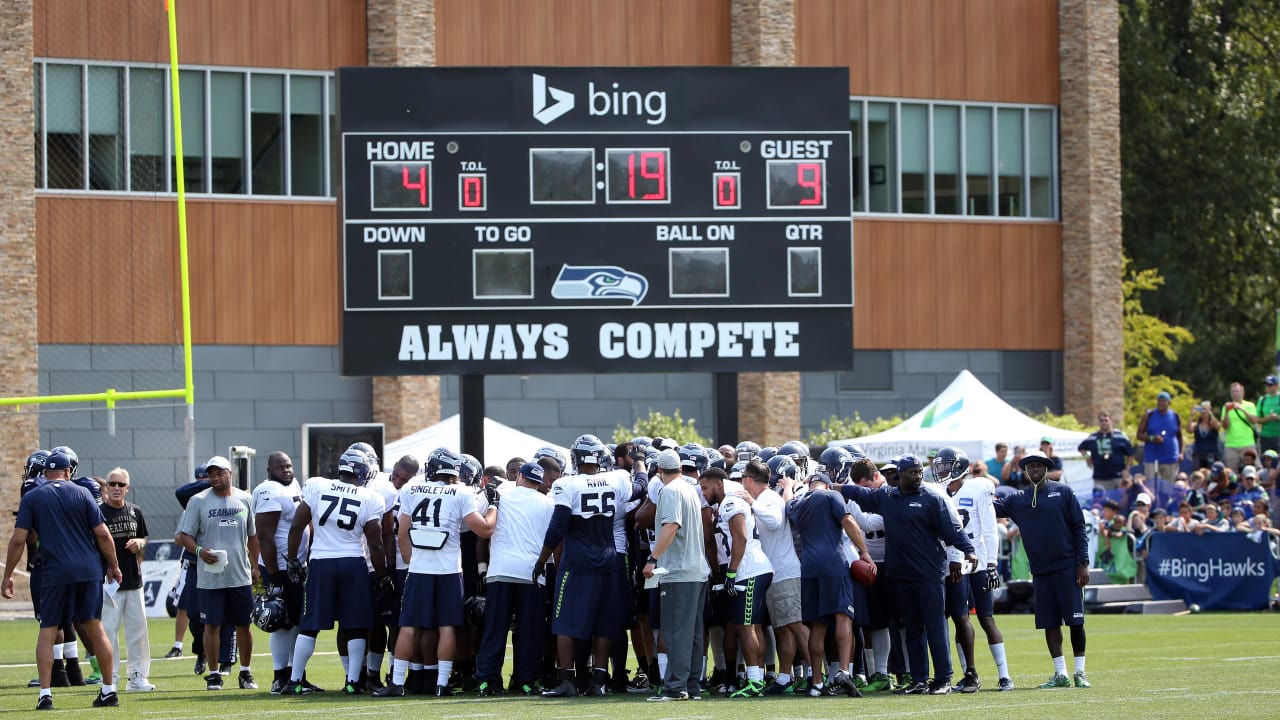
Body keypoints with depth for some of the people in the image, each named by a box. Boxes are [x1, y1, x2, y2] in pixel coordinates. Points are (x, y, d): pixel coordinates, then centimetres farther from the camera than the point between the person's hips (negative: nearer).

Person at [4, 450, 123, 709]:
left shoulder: (32, 498, 3)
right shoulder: (81, 493, 5)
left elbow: (19, 539, -2)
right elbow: (102, 534, 2)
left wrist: (8, 575, 6)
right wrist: (113, 566, 14)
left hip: (55, 572, -1)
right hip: (89, 570, 1)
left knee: (48, 631, 4)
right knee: (95, 628, 8)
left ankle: (45, 694, -5)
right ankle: (109, 690, 11)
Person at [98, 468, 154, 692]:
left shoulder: (135, 512, 11)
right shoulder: (99, 513, -4)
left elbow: (144, 539, 23)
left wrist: (139, 543, -1)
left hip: (133, 580, 5)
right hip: (108, 580, -5)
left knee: (138, 628, 7)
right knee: (108, 628, -5)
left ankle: (138, 676, 14)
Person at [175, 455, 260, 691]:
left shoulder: (245, 499, 8)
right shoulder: (198, 501, 0)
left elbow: (253, 536, 17)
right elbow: (184, 536, -2)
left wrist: (255, 566, 11)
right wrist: (199, 551, -20)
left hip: (240, 576, 2)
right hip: (210, 577, -2)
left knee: (243, 625, 6)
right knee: (212, 625, 0)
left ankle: (246, 672, 18)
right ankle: (213, 675, 8)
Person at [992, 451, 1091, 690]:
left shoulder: (1063, 492, 2)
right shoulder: (1018, 500, 10)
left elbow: (1078, 527, 1)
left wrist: (1083, 563, -5)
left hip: (1067, 568, -3)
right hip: (1040, 571, 3)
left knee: (1075, 621, -3)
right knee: (1049, 623, 5)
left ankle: (1080, 672, 4)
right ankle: (1060, 674, 11)